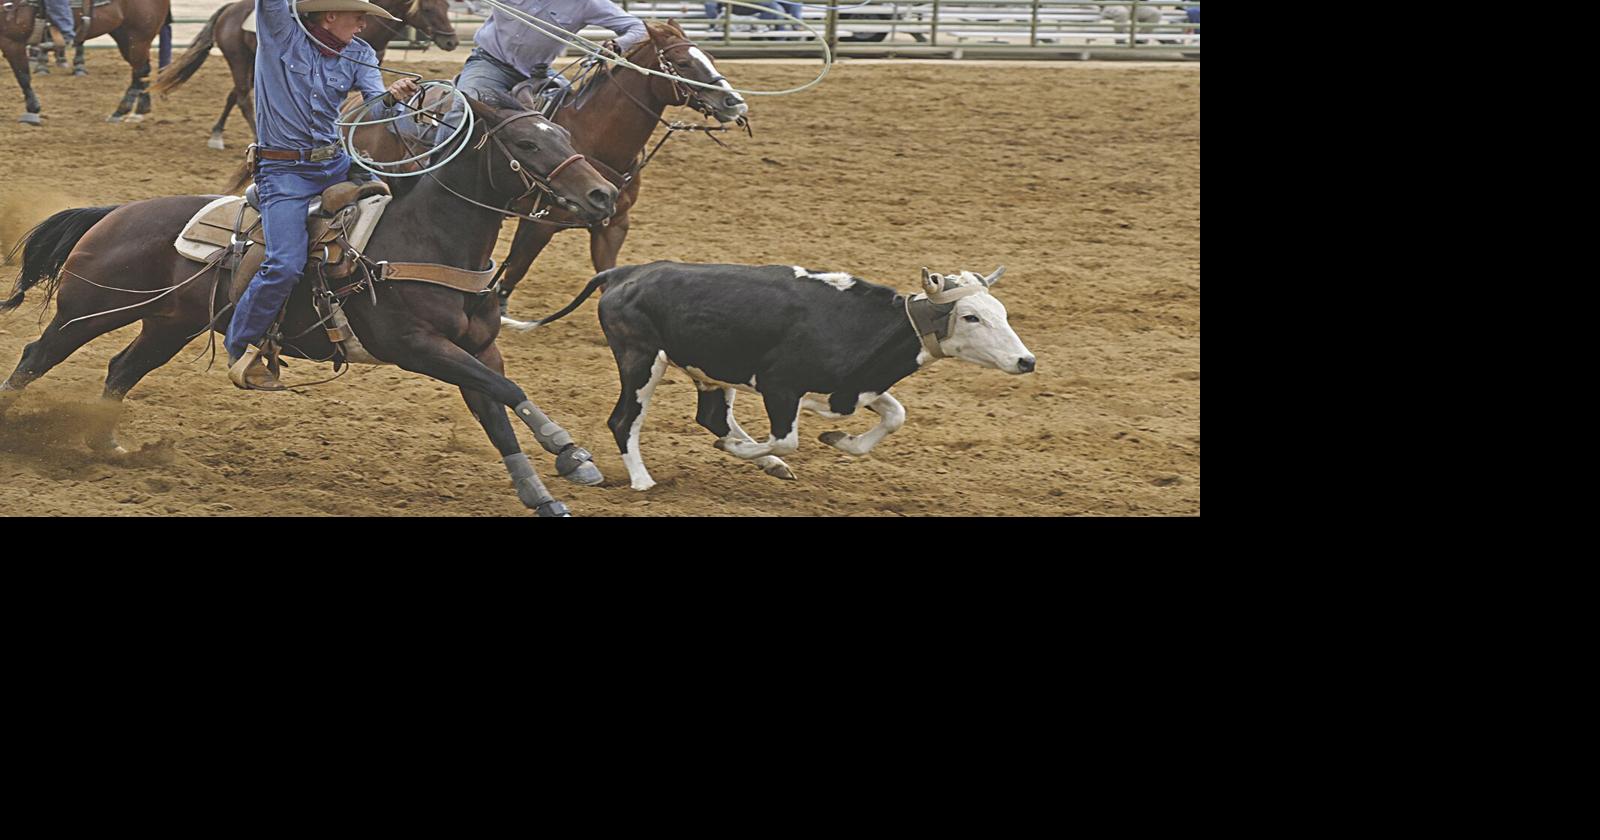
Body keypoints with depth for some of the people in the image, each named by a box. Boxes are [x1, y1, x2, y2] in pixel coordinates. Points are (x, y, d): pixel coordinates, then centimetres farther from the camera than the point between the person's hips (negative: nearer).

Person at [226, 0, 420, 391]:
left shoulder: (359, 55, 5)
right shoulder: (280, 32, -7)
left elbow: (374, 106, -7)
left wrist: (392, 98, -31)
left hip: (336, 164, 6)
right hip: (284, 171, -6)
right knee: (285, 265, -22)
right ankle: (240, 350, -5)